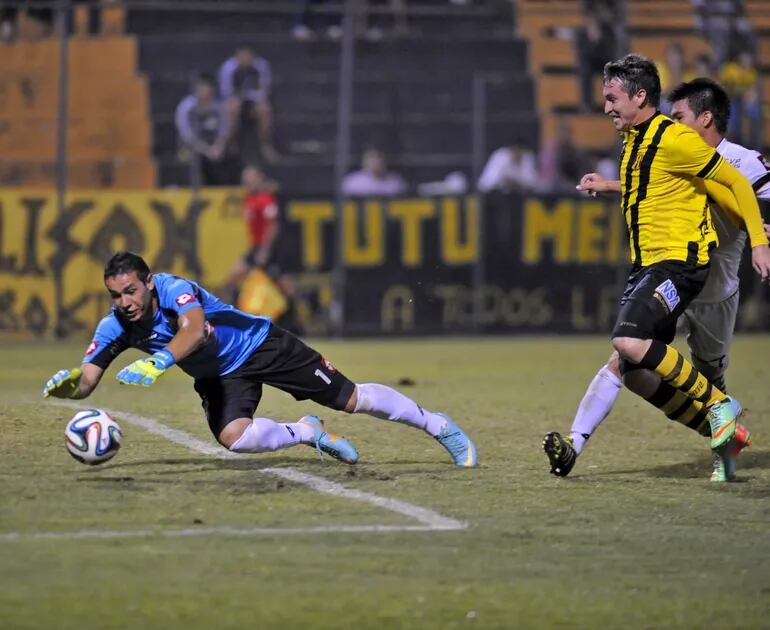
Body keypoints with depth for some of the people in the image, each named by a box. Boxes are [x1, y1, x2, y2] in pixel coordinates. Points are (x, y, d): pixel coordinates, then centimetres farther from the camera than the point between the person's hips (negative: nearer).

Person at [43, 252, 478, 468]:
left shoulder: (175, 289, -32)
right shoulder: (116, 326, -15)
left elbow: (195, 330, -52)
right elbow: (87, 382, -17)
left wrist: (157, 362, -69)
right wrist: (66, 384, -41)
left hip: (259, 344, -5)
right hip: (218, 376, 5)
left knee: (351, 399, -3)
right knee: (233, 437, -25)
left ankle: (439, 426, 16)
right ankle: (308, 433, 2)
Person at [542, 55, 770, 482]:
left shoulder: (674, 140, -14)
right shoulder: (634, 140, 15)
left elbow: (735, 183, -10)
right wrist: (608, 186, 26)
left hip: (679, 259, -10)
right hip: (648, 266, 10)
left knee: (629, 342, -27)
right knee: (633, 372, 3)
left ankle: (718, 404, -11)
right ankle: (724, 432, 12)